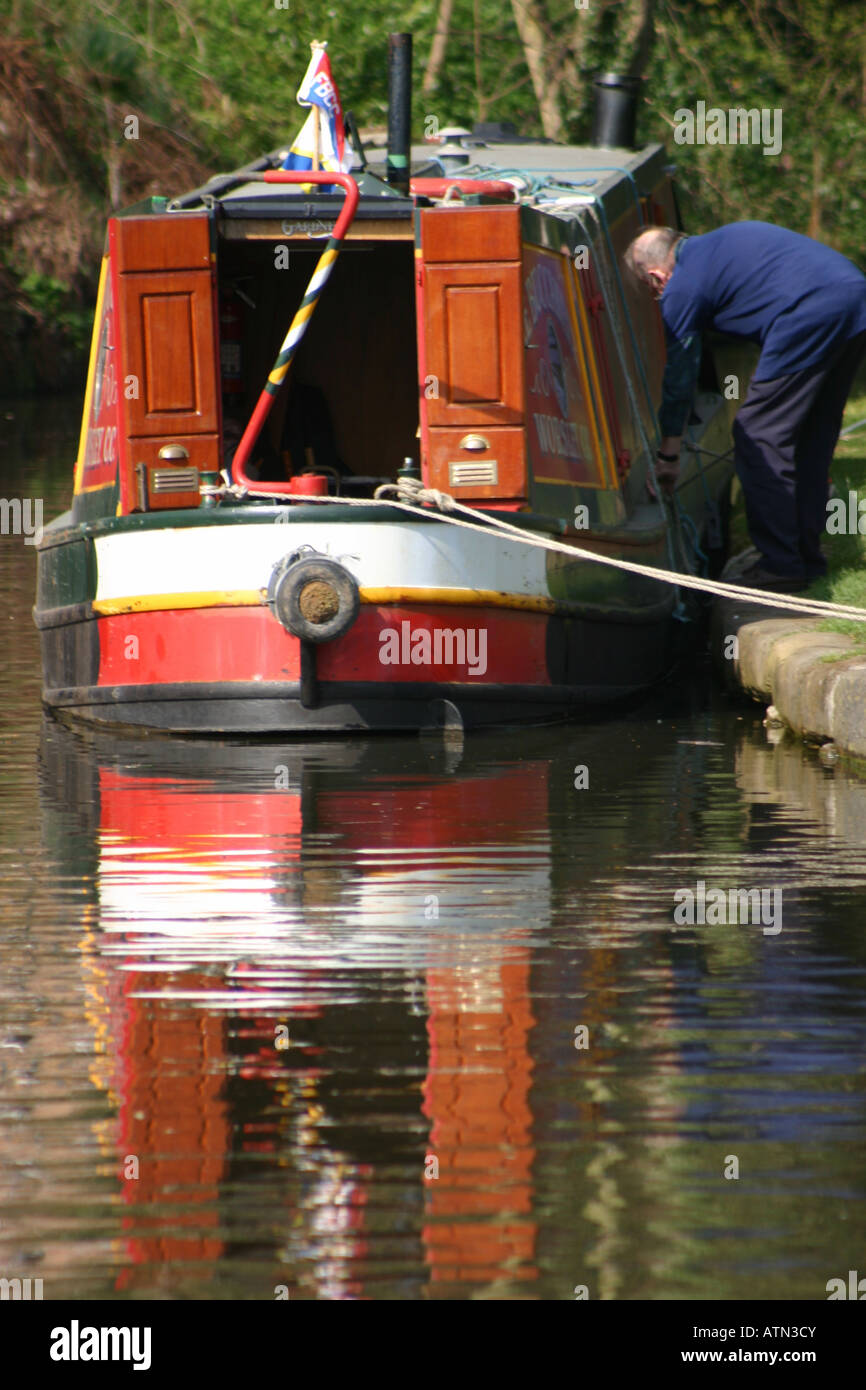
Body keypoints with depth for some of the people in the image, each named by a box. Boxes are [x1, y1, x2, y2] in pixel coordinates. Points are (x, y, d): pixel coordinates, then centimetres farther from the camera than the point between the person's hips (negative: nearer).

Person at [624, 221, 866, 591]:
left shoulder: (683, 287, 5)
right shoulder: (723, 240, 29)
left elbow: (678, 379, 13)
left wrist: (667, 456, 23)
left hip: (812, 318, -9)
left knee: (759, 438, 2)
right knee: (811, 438, 19)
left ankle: (781, 565, 2)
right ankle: (806, 555, 26)